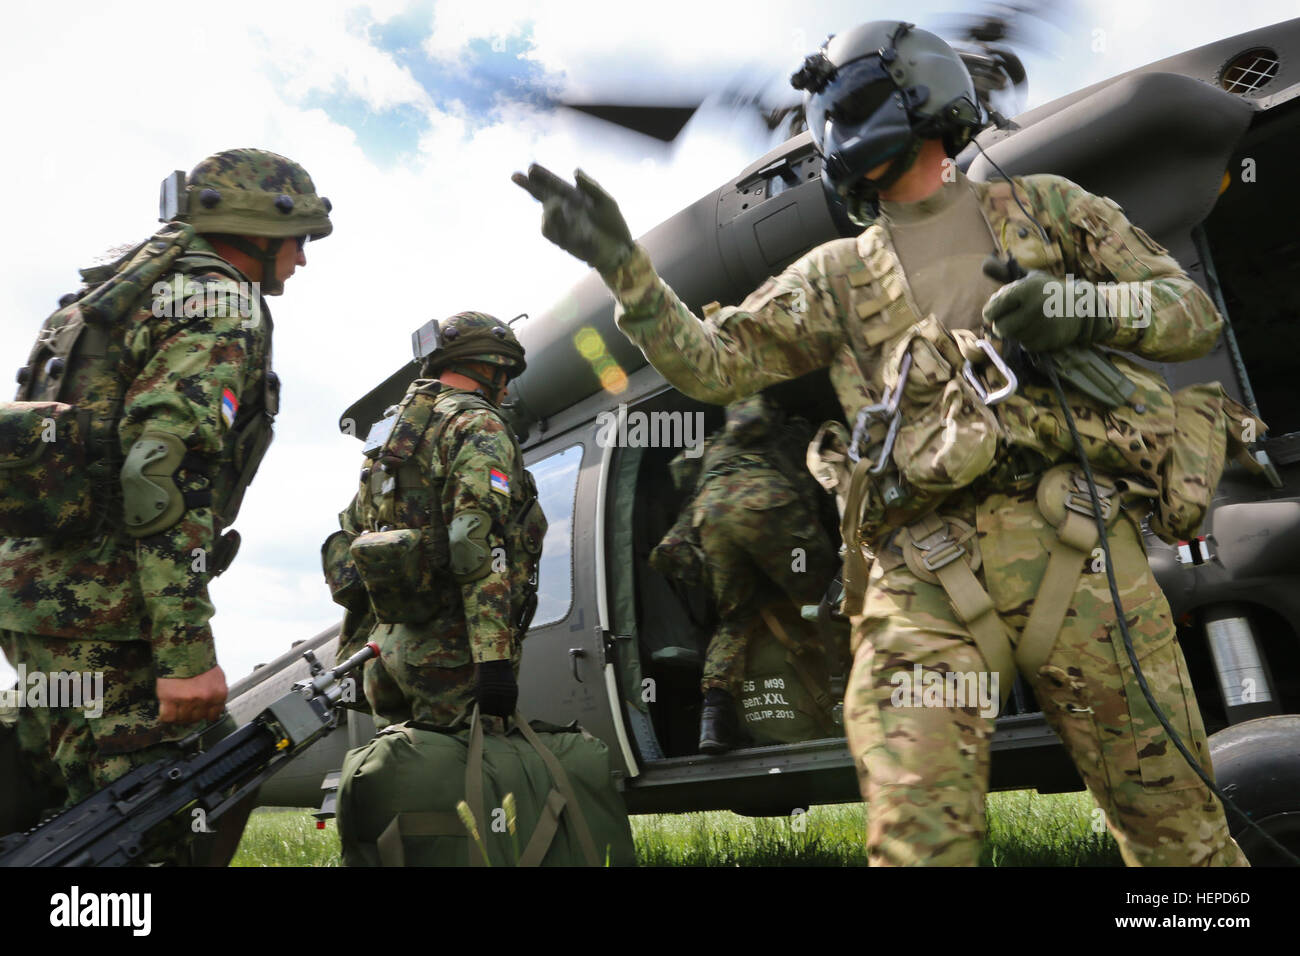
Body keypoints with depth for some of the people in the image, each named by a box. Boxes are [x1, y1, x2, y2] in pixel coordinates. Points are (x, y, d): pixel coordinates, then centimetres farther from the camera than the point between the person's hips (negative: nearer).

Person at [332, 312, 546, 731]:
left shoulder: (392, 432, 22)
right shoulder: (480, 425, -6)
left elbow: (348, 537, 24)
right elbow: (477, 543, -20)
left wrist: (355, 644, 29)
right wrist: (495, 657, -24)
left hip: (390, 642, 9)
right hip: (452, 646, -9)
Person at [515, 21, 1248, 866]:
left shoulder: (1044, 207, 17)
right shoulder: (836, 276, 20)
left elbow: (1194, 313, 14)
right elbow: (710, 364, 12)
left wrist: (1081, 307, -6)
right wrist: (621, 264, 2)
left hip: (1077, 545, 0)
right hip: (922, 575, 1)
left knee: (1178, 828, 6)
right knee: (917, 842, -5)